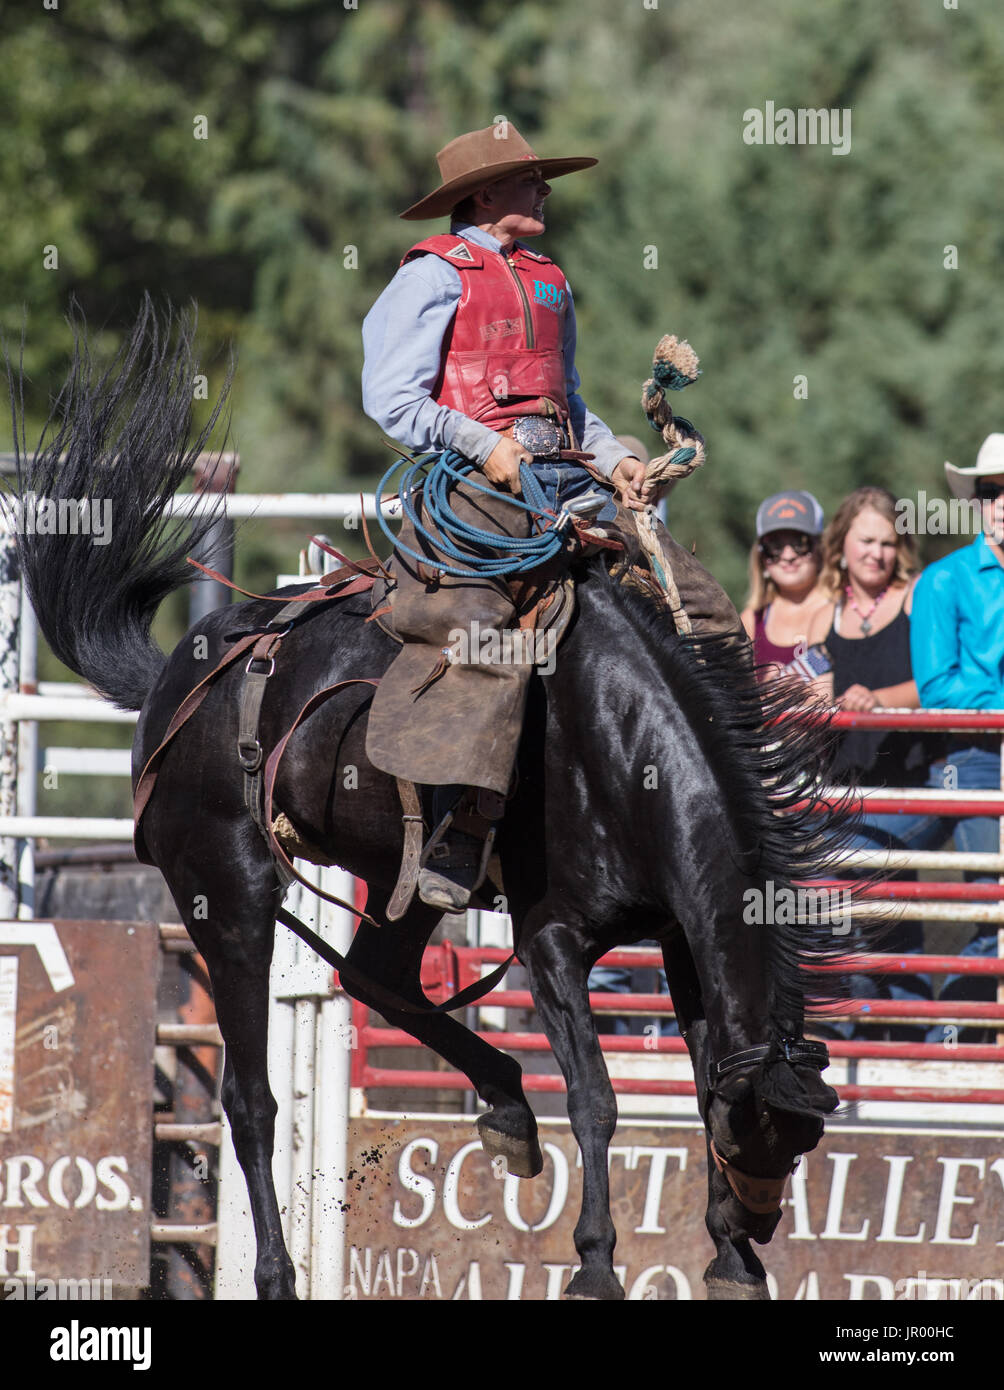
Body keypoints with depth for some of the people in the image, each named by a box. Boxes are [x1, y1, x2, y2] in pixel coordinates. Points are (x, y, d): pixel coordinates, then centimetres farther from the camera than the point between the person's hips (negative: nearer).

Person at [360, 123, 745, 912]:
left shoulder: (549, 284, 25)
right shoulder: (437, 275, 1)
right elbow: (393, 399, -6)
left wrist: (614, 458, 11)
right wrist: (483, 443, -17)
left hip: (564, 482, 8)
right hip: (477, 486, -8)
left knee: (703, 609, 1)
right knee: (477, 631, -31)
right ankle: (457, 841, -35)